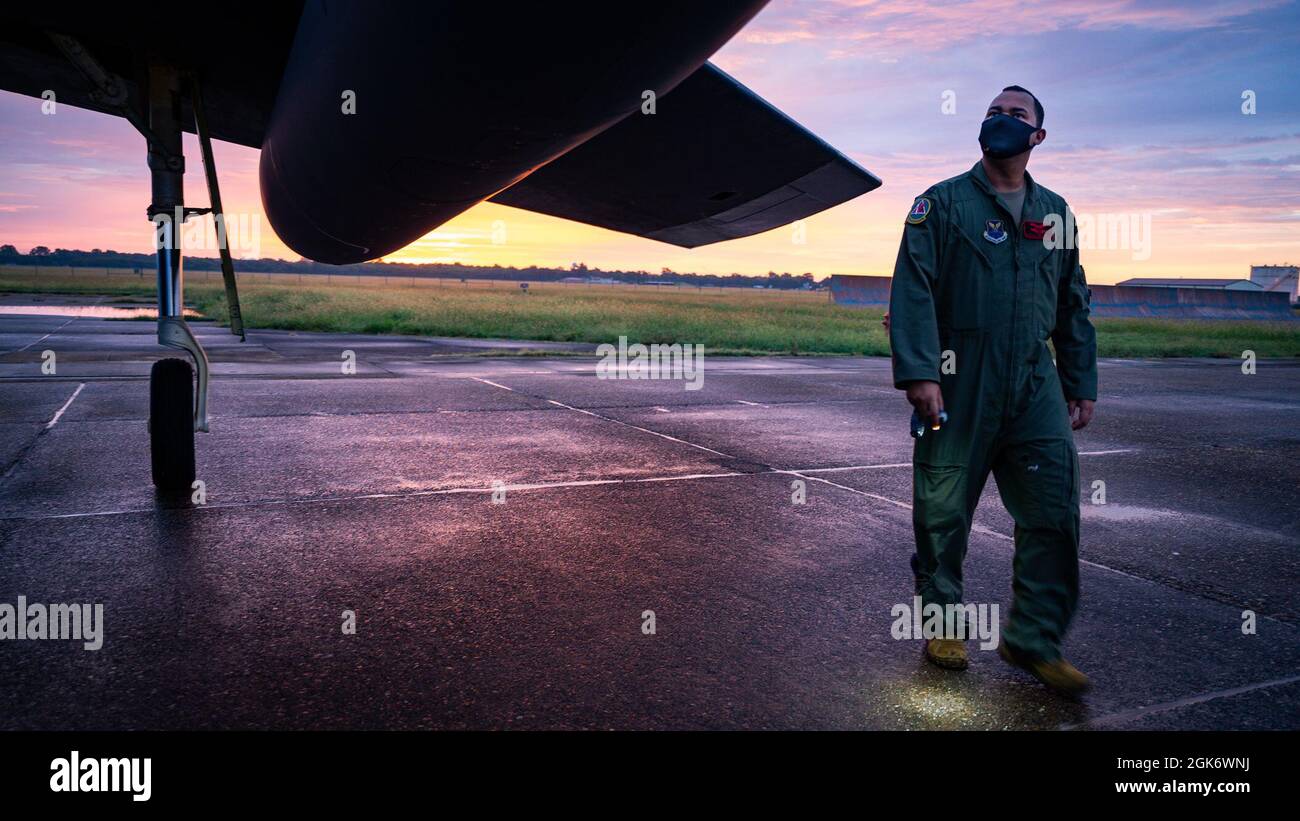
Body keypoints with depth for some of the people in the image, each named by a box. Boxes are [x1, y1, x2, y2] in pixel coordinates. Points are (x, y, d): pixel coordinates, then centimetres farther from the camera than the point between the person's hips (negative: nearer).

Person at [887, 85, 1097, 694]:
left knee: (1054, 510, -2)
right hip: (959, 383, -4)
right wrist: (917, 371, -19)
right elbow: (913, 290, -8)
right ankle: (943, 623, 21)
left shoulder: (1055, 214, 17)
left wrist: (1081, 385, 17)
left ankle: (1034, 639, 10)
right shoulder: (943, 204, 3)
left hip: (1035, 383, 4)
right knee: (943, 511, 3)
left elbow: (1073, 306, 22)